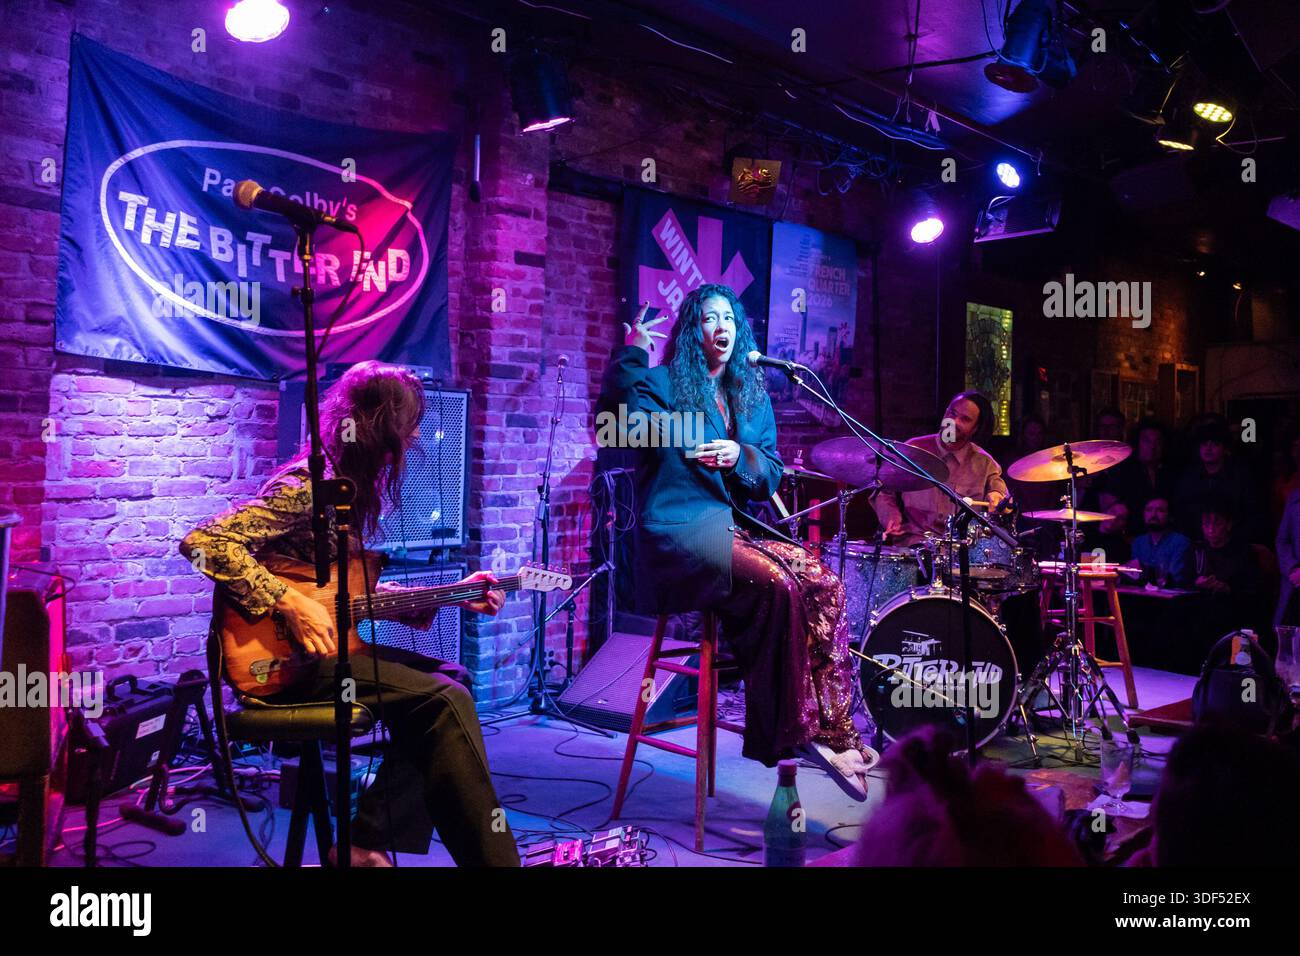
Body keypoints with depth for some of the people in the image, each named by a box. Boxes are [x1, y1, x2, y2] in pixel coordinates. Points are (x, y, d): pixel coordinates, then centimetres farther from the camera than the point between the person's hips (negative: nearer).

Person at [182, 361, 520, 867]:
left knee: (449, 677, 1)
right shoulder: (308, 486, -17)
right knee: (443, 700, -18)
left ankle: (369, 844, 1)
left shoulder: (351, 488, 12)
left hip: (325, 646, 9)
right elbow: (202, 542, -25)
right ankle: (491, 858, -8)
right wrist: (293, 605, -26)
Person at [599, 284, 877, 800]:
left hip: (739, 525, 6)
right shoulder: (663, 384, 2)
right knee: (776, 584, -29)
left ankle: (830, 727, -17)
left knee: (823, 583, -19)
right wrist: (630, 357, -24)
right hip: (680, 532, -6)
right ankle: (790, 733, -16)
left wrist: (740, 457, -8)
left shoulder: (753, 397, 19)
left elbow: (771, 476, 12)